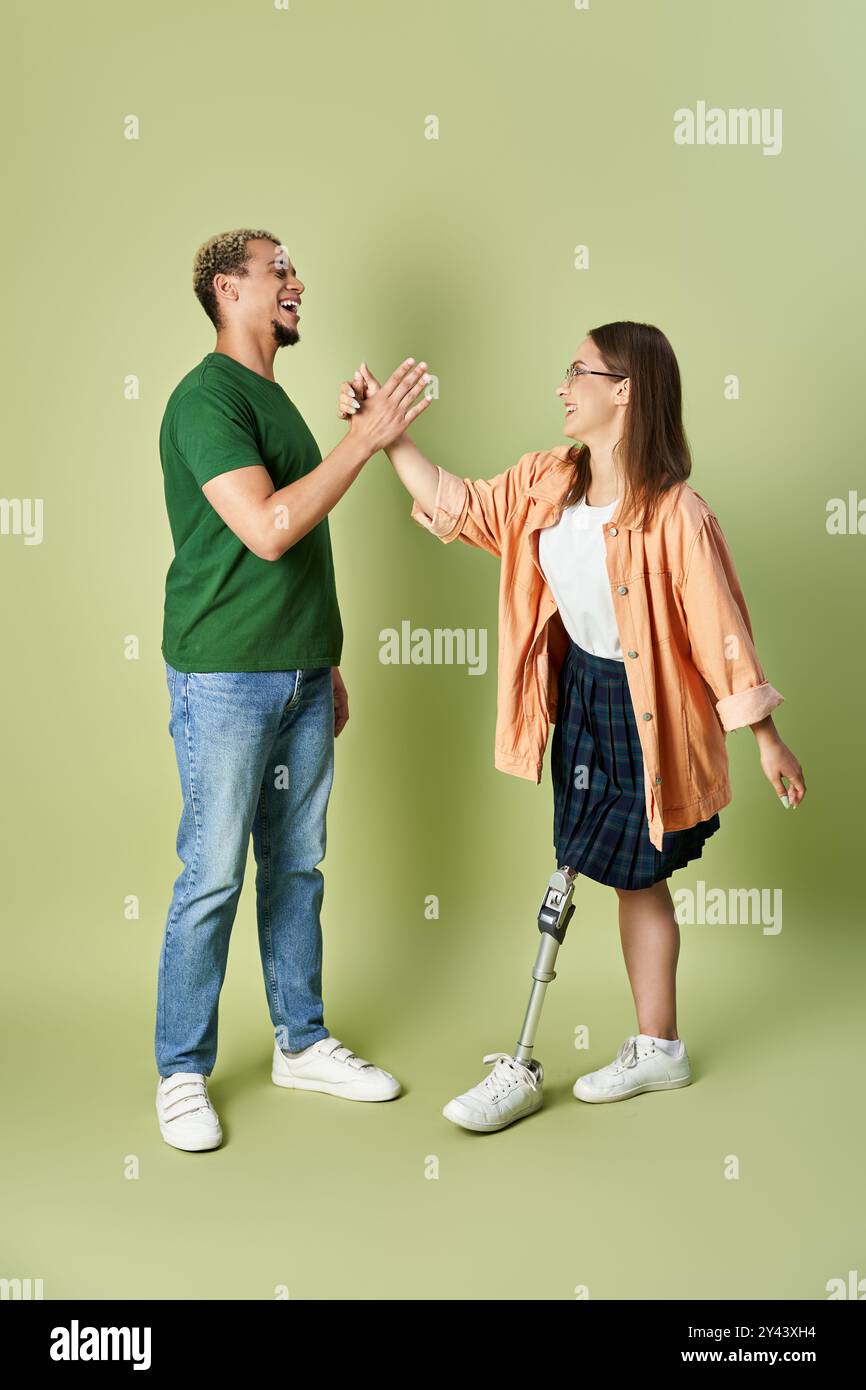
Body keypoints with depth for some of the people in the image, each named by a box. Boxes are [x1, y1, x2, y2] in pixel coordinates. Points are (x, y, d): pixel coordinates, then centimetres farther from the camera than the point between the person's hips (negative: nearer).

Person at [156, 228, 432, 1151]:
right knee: (213, 878, -1)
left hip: (299, 676, 8)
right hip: (224, 678, -8)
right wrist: (366, 436, -20)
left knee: (297, 867, 14)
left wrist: (325, 662, 19)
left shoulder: (272, 398, 17)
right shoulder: (206, 397, -11)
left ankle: (300, 1042, 27)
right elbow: (267, 530, -23)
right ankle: (182, 1071, 14)